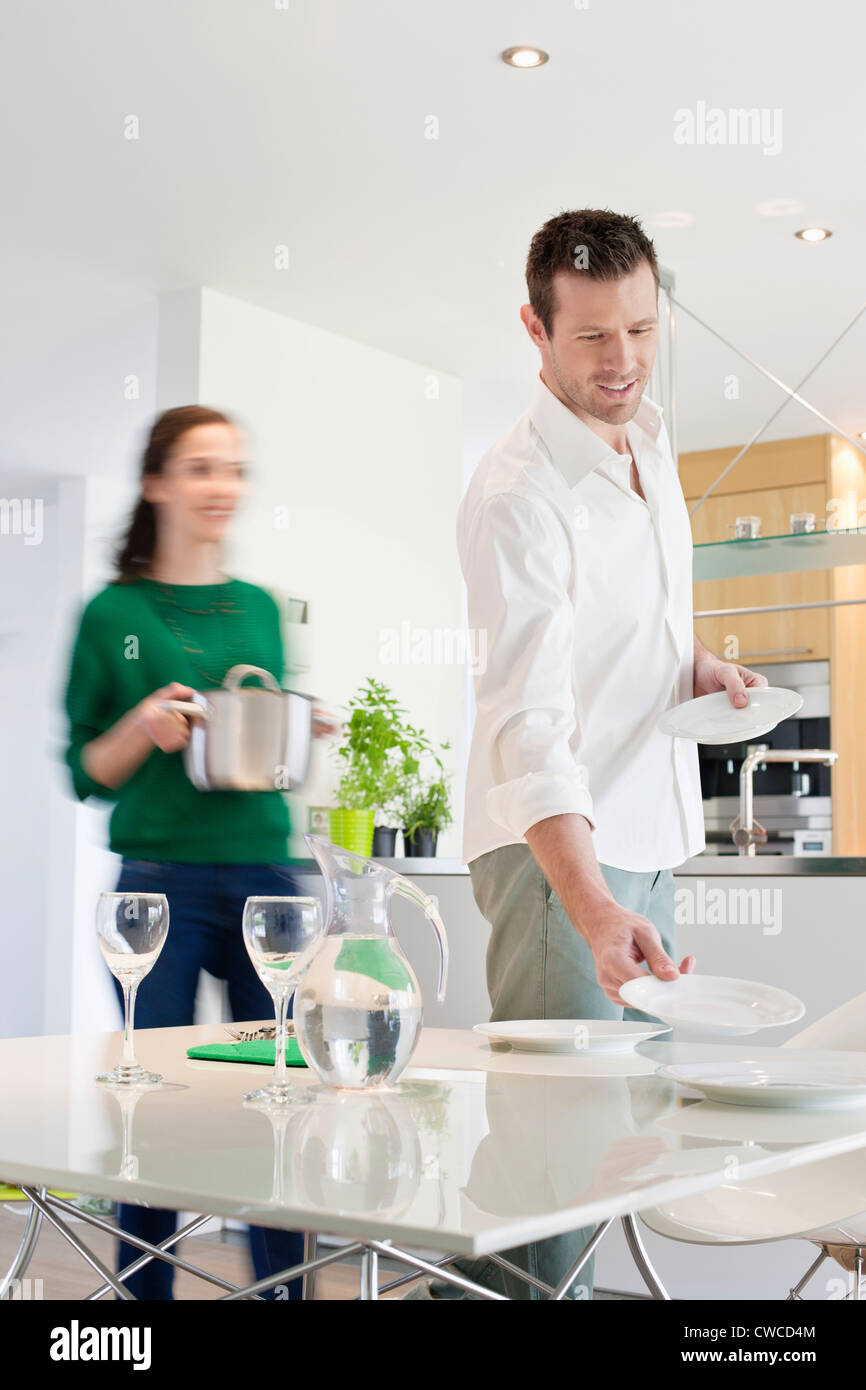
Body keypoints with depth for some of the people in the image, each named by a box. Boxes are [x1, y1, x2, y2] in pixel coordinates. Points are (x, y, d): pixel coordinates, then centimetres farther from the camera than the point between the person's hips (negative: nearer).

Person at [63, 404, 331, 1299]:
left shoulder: (260, 609, 13)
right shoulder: (115, 613, 1)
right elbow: (85, 773, 3)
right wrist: (143, 728, -15)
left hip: (265, 875, 4)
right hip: (163, 881, -3)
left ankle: (282, 1286, 18)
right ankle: (146, 1290, 17)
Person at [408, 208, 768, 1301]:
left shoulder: (649, 443, 8)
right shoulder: (515, 493, -19)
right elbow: (526, 724, -30)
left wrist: (695, 664, 3)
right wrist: (594, 908, -42)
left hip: (646, 836, 9)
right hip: (554, 849, -8)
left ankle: (467, 1287, 26)